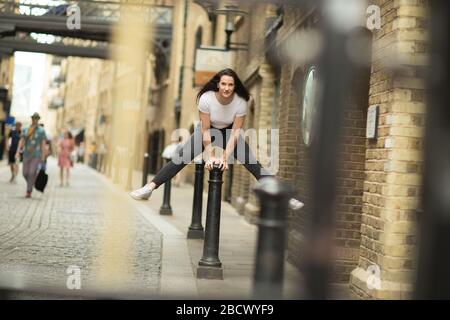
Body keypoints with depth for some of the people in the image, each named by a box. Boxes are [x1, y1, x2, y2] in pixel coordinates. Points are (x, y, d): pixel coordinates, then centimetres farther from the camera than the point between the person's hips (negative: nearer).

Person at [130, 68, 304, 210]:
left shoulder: (241, 102, -28)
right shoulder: (206, 98, -31)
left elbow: (234, 134, -24)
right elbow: (205, 130, -24)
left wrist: (225, 158, -31)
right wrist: (210, 156, -26)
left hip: (229, 131, 0)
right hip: (208, 129, 0)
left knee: (252, 162, -13)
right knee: (182, 157, -16)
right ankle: (150, 188, -16)